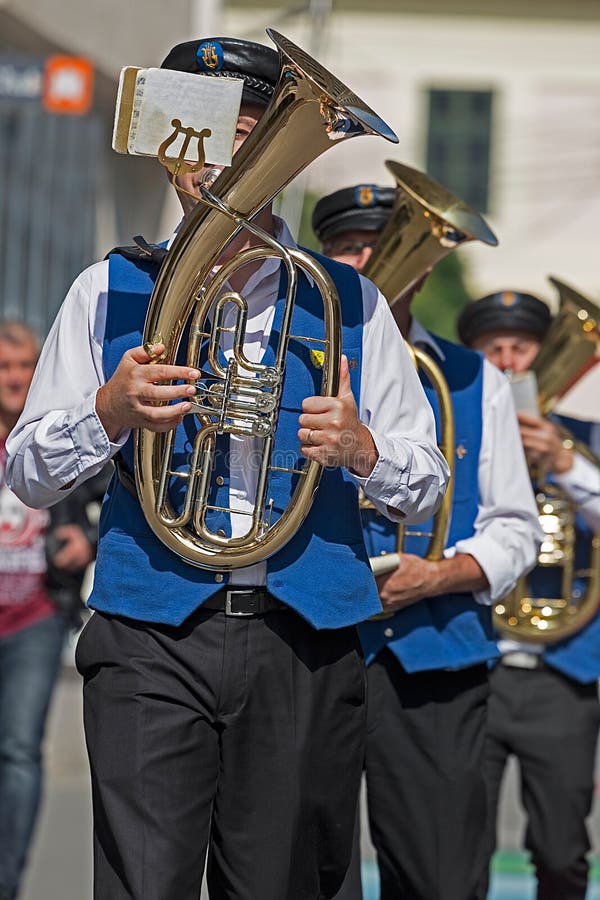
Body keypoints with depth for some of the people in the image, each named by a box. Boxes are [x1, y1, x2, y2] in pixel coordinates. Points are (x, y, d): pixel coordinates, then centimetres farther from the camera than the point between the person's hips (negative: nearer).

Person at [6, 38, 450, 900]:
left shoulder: (348, 303, 12)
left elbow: (426, 489, 11)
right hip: (150, 640, -1)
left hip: (305, 642, 1)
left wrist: (362, 449, -11)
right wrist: (109, 414, -10)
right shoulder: (111, 293, 11)